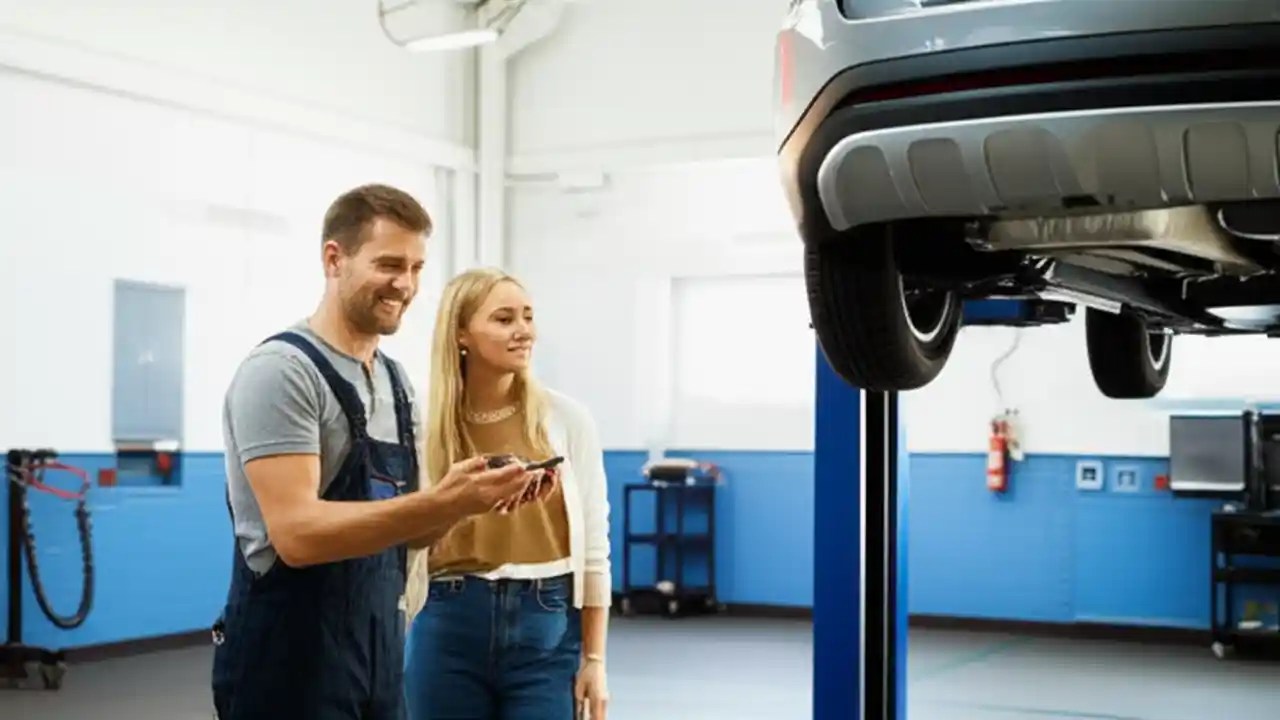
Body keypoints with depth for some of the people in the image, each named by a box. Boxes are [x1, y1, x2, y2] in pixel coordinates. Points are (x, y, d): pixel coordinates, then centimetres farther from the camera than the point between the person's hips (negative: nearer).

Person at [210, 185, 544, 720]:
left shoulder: (396, 381, 11)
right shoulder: (281, 371, -14)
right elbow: (297, 533, -25)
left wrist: (465, 500, -7)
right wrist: (442, 502, -31)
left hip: (378, 657, 8)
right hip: (290, 663, -8)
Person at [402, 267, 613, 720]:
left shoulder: (567, 418, -1)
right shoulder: (426, 425, -1)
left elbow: (593, 547, 2)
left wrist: (595, 659, 1)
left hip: (547, 626, 0)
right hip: (449, 625, 0)